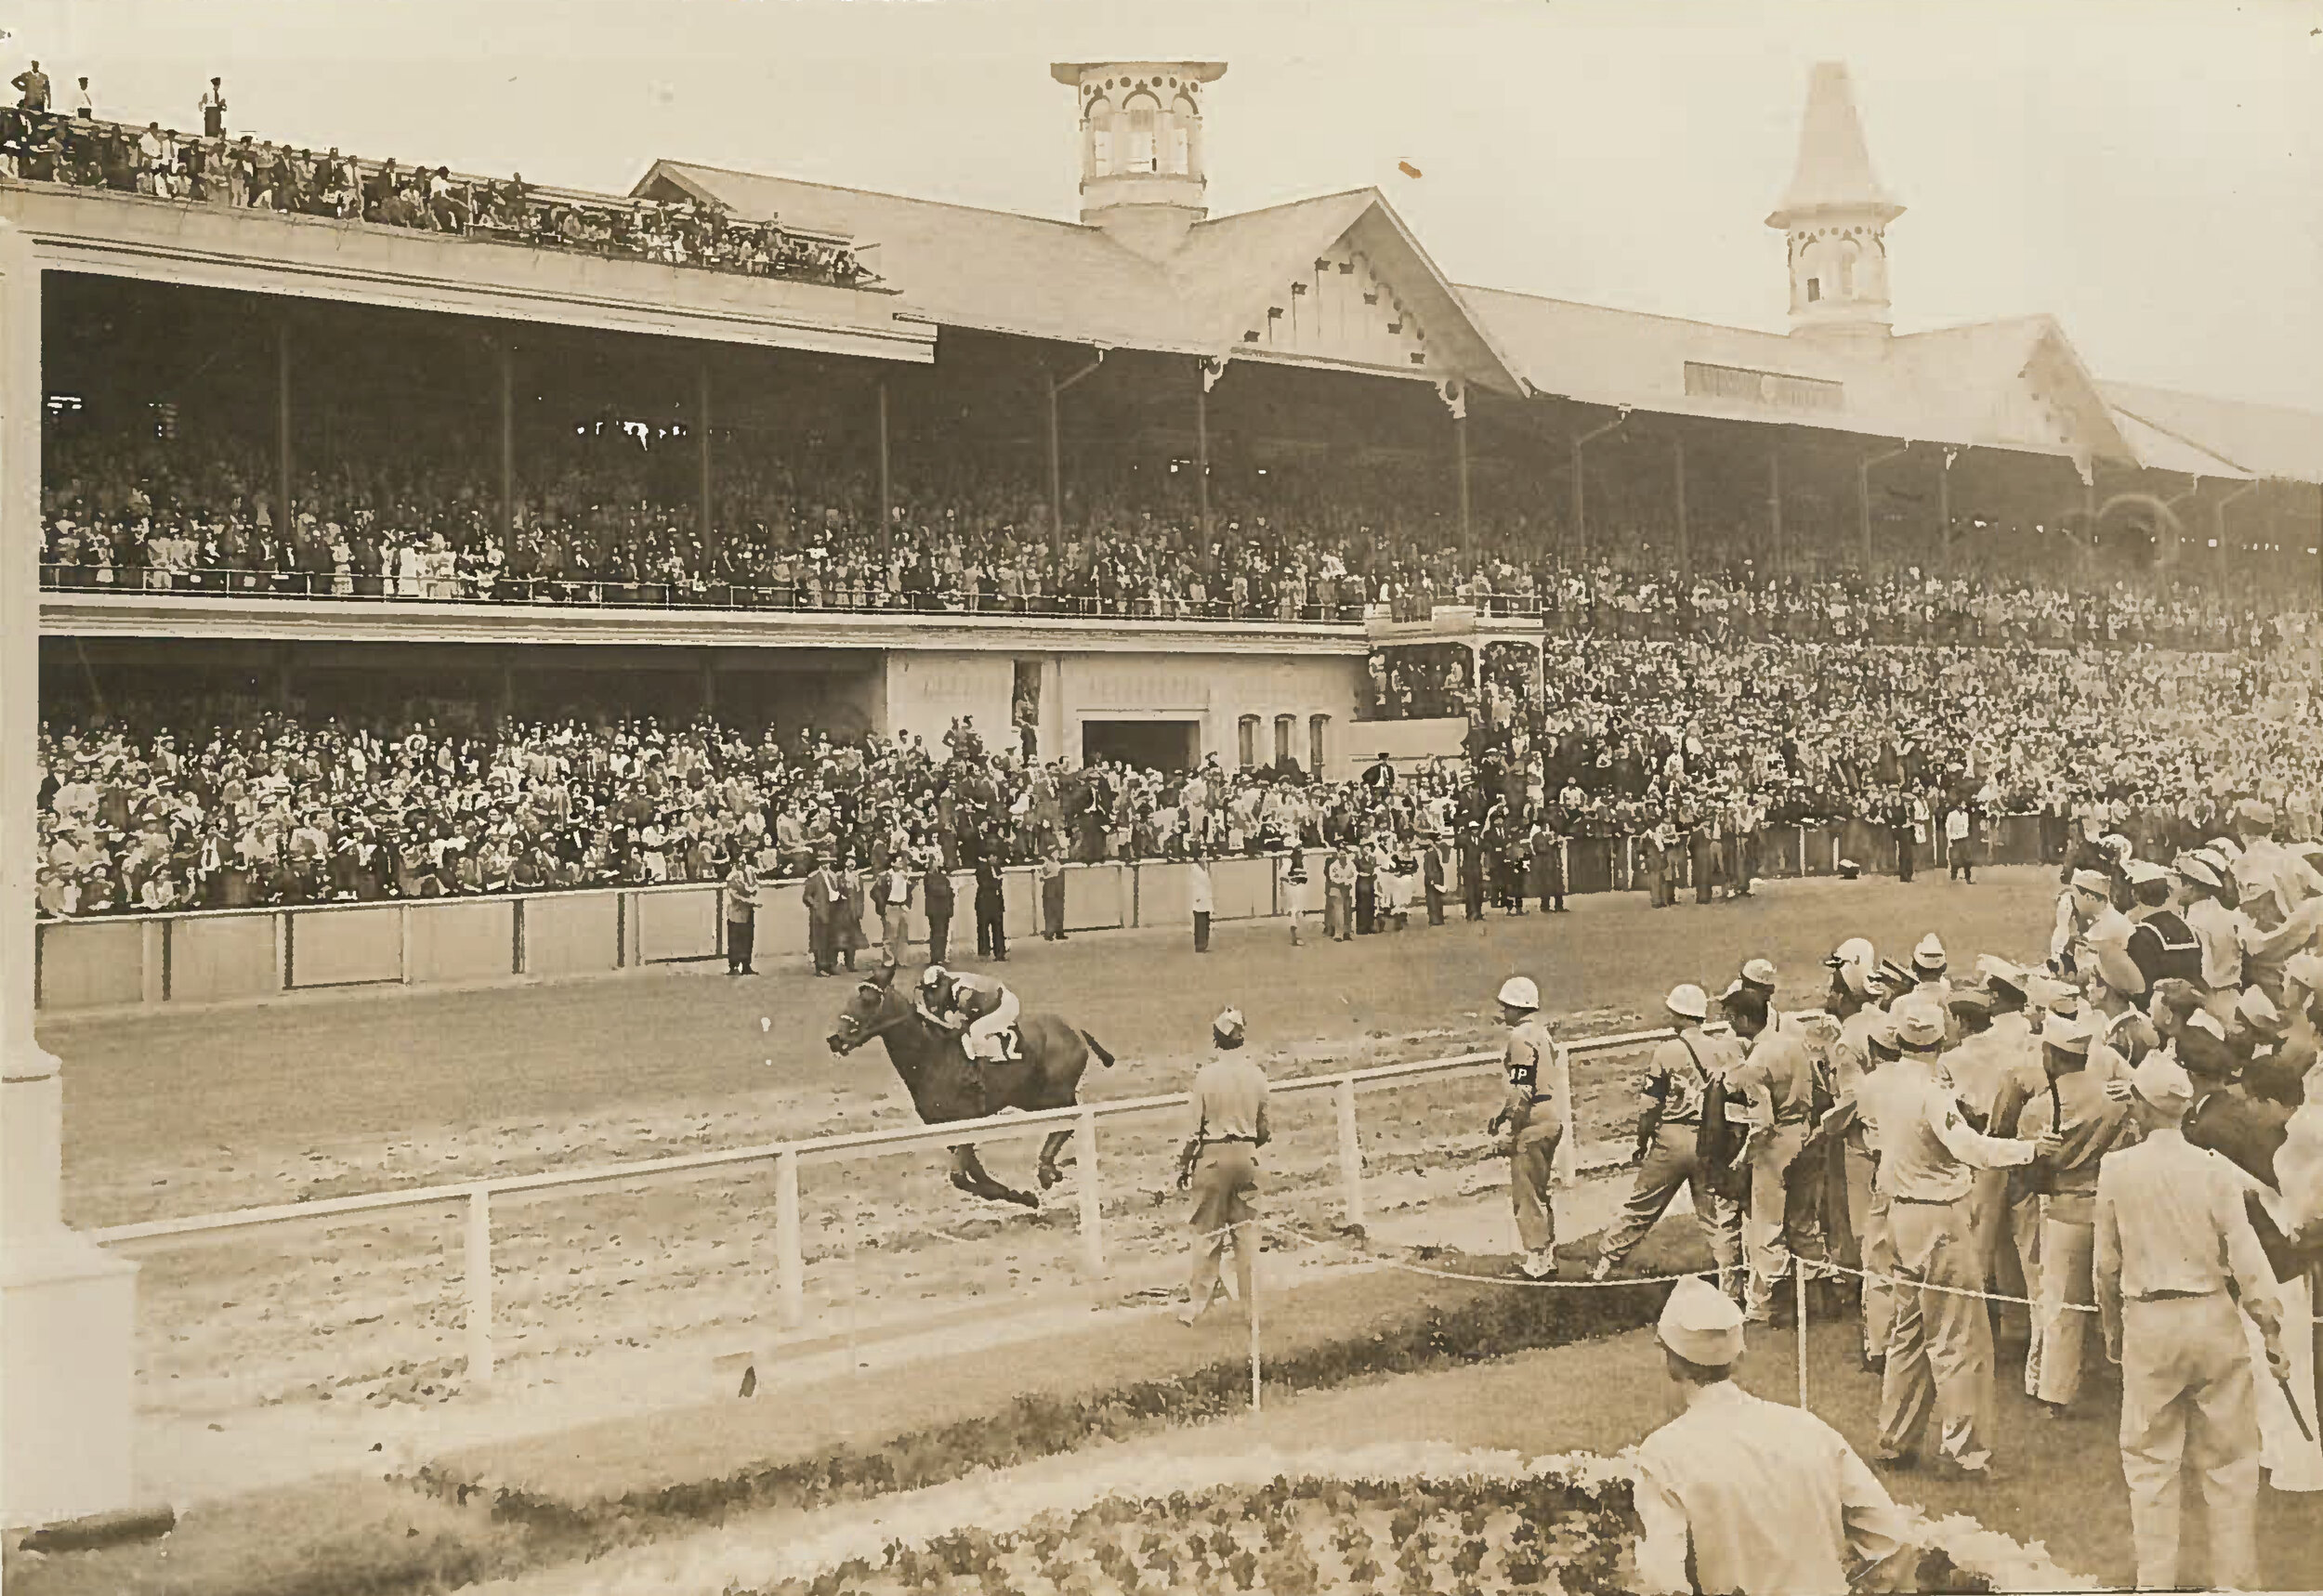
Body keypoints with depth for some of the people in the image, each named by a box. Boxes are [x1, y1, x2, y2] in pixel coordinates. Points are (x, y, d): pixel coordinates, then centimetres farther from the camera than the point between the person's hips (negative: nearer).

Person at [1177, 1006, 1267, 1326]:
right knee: (1246, 1230, 10)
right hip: (1247, 1155, 3)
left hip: (1213, 1155, -3)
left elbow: (1196, 1127, -8)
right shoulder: (1256, 1074, -3)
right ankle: (1252, 1305, 13)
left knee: (1208, 1232, 5)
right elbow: (1263, 1125, 6)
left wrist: (1185, 1166, 3)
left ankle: (1198, 1305, 11)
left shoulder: (1206, 1075, -13)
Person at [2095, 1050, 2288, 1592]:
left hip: (2148, 1323, 0)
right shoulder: (2214, 1168, -8)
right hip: (2213, 1316, 0)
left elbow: (2107, 1262, 3)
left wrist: (2111, 1327, 16)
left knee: (2150, 1461, 10)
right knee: (2229, 1461, 10)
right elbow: (2245, 1257, -8)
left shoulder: (2117, 1169, -6)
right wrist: (2270, 1329, 1)